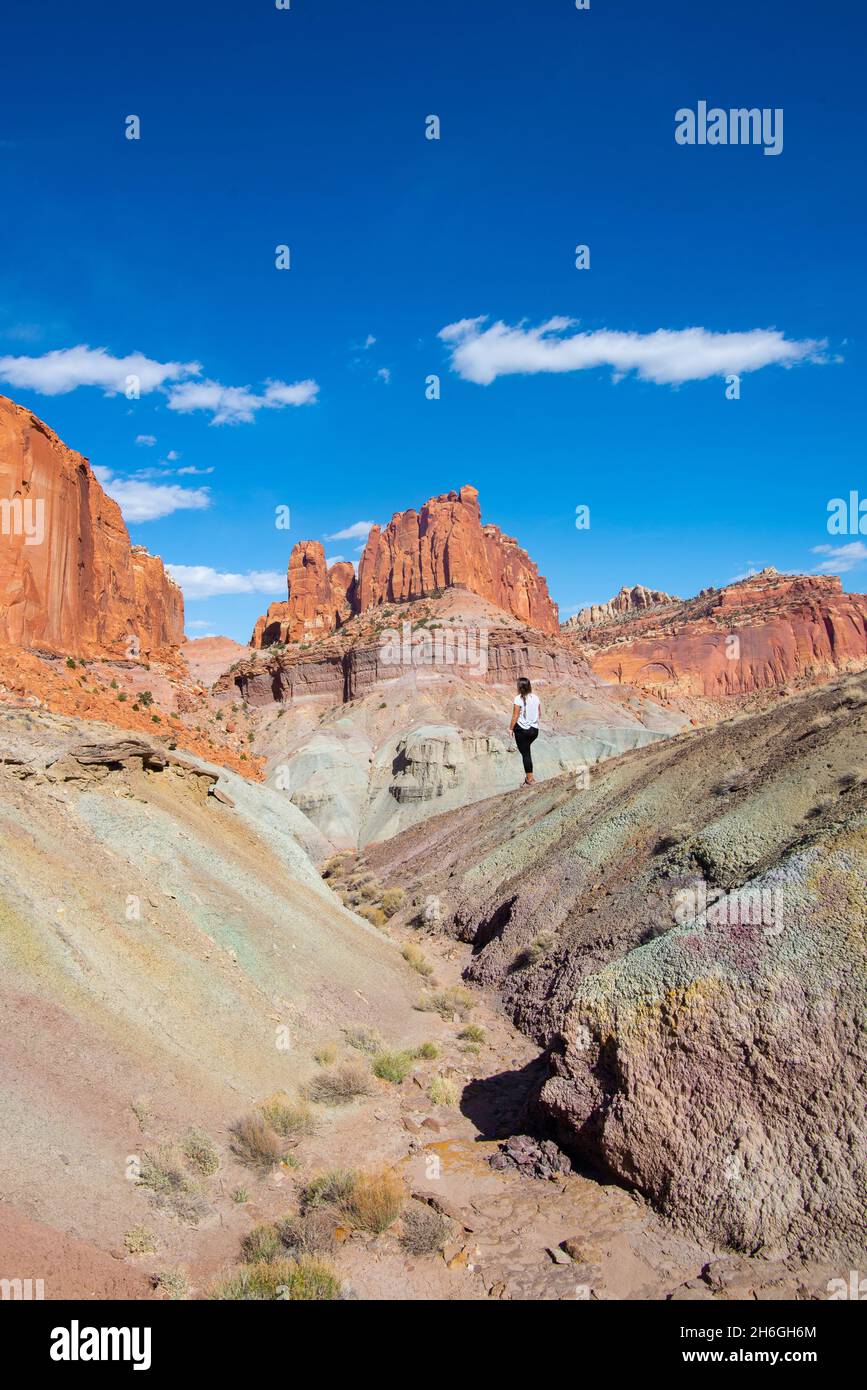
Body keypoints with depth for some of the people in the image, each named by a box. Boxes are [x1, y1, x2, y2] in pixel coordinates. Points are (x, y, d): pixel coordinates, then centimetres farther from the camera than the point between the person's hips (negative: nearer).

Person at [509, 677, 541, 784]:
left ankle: (529, 779, 8)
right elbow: (539, 713, 9)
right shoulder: (535, 697, 0)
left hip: (522, 730, -6)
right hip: (534, 729, 6)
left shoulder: (519, 699, -17)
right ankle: (529, 775, 25)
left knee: (525, 753, 3)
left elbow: (515, 716, -16)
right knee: (526, 750, 25)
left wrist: (511, 728, -4)